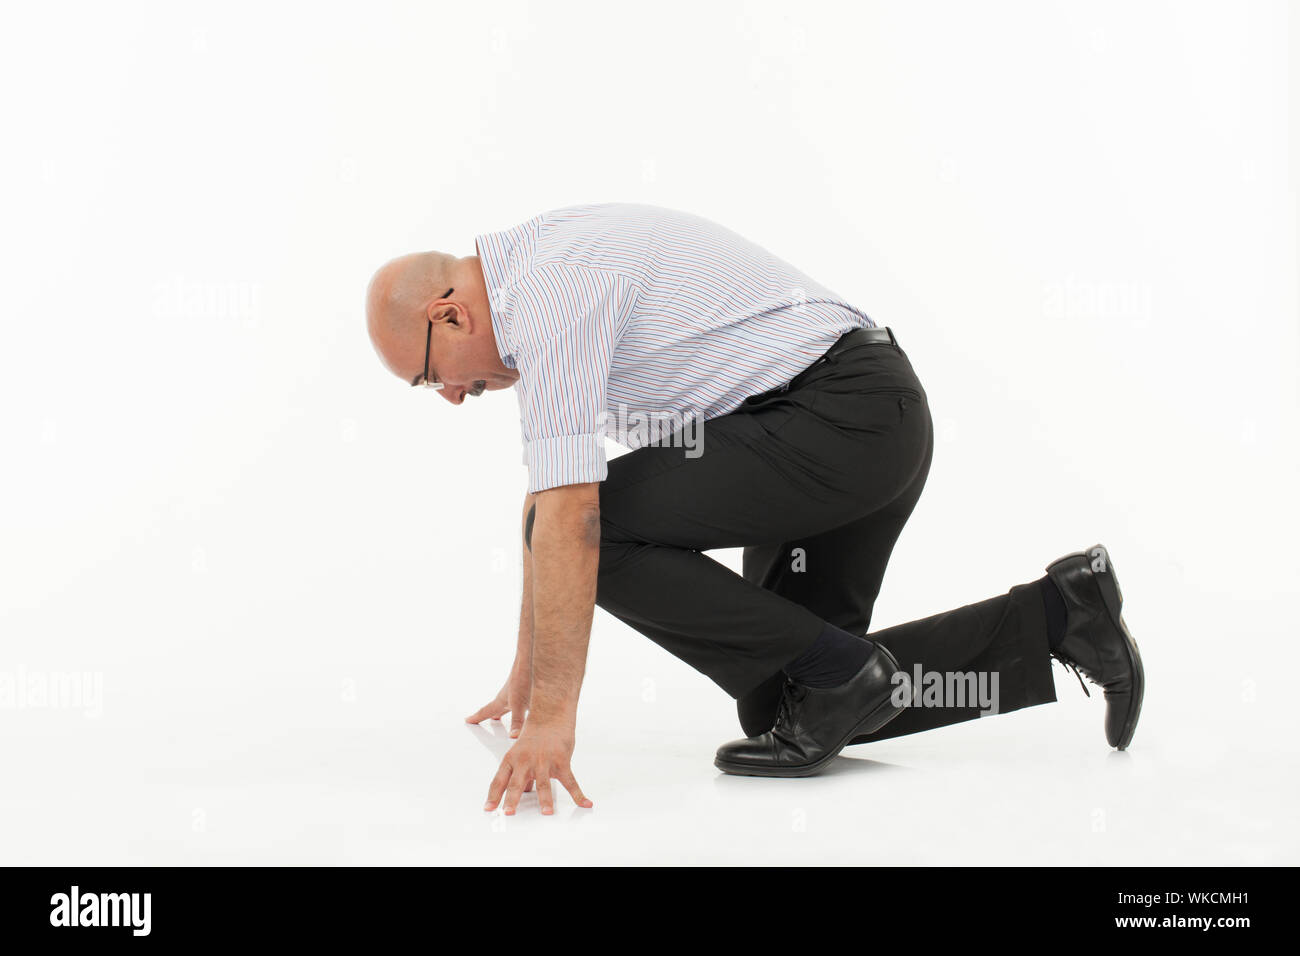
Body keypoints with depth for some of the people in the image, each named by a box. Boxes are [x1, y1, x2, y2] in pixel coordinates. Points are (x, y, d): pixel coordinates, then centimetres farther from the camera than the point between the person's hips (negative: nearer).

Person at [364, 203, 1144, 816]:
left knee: (598, 526, -15)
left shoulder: (547, 293, -16)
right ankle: (1057, 616, 14)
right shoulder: (542, 270, 16)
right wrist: (529, 672, 25)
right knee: (783, 703, 11)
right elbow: (550, 484, 22)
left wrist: (552, 715, -23)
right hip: (874, 422, 10)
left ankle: (832, 674, -6)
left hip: (839, 416, -10)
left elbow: (570, 517, -25)